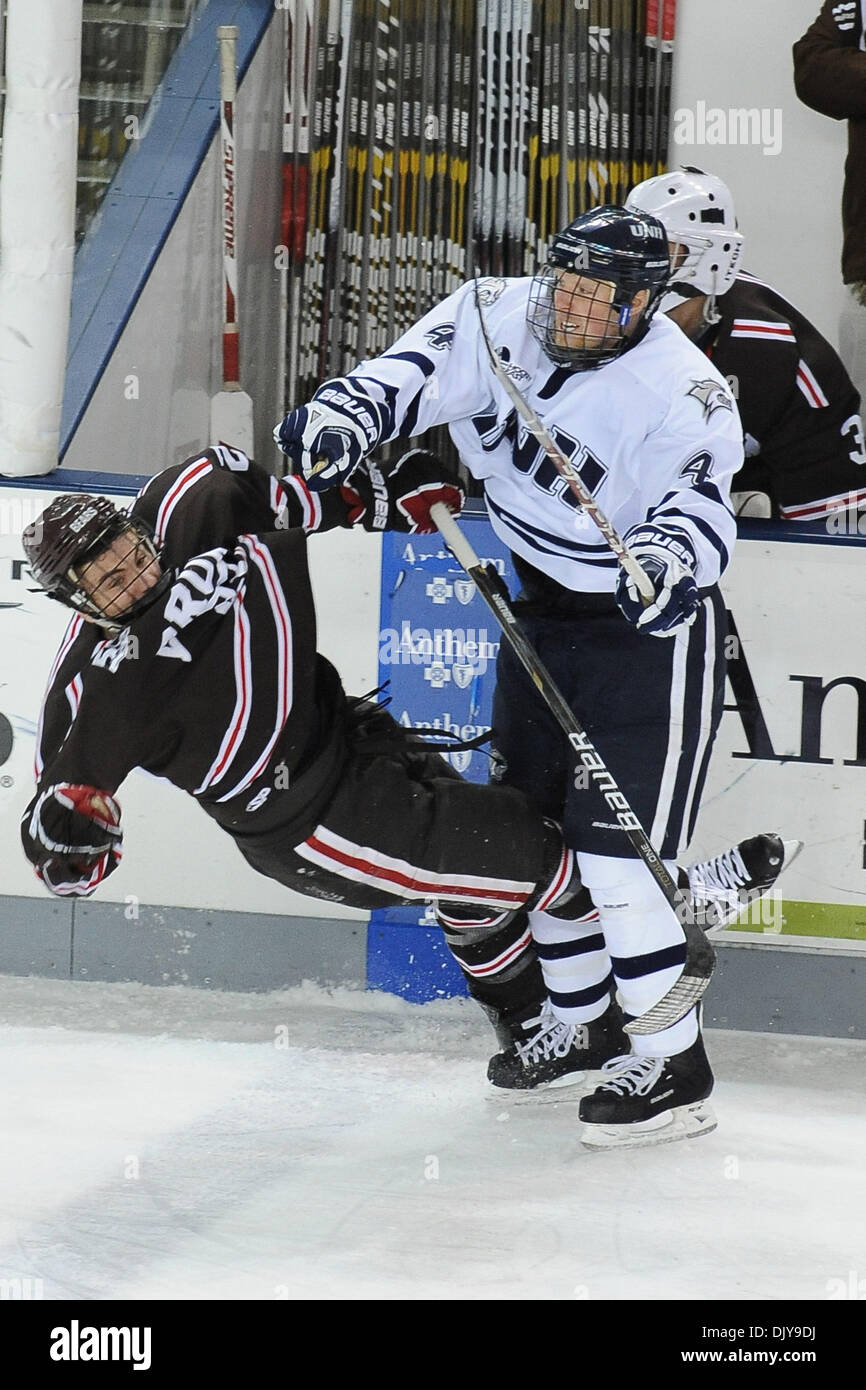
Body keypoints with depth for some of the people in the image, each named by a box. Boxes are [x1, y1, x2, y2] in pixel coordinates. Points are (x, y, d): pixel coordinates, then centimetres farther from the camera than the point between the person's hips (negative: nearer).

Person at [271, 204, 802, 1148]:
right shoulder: (497, 319, -10)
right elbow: (411, 376, -8)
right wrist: (339, 421, -28)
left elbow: (698, 502, -32)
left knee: (619, 848, -12)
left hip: (649, 633, -7)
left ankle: (672, 1064, -2)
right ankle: (579, 1017, 36)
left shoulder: (687, 394, -25)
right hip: (544, 612, 7)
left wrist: (671, 558, -54)